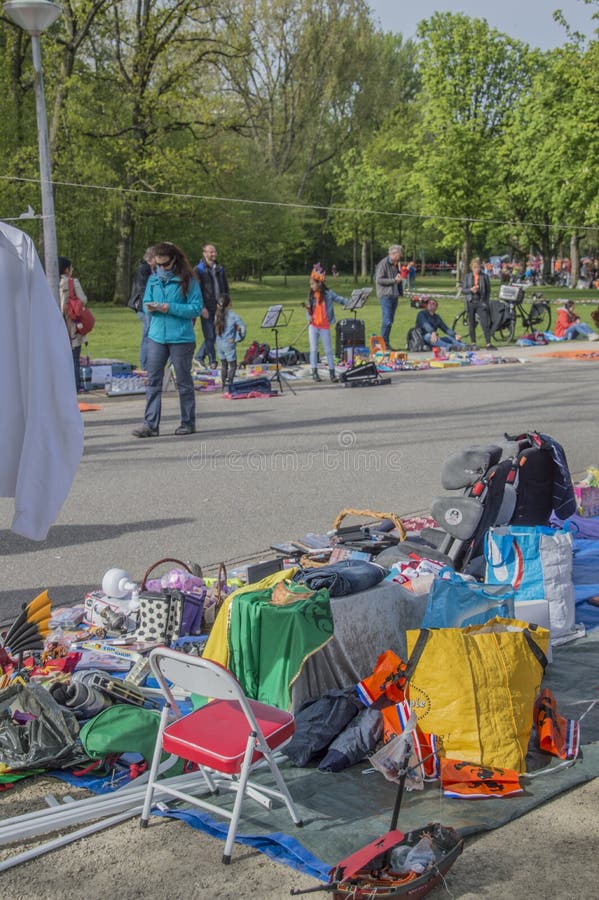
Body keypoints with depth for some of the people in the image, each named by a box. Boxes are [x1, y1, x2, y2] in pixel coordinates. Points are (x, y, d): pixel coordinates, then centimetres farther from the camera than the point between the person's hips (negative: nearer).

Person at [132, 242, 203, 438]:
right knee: (153, 380, 0)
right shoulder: (153, 279, 8)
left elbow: (196, 308, -9)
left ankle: (188, 422, 18)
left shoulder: (187, 280, -6)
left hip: (181, 338, -4)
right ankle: (151, 424, 1)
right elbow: (146, 302, 16)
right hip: (156, 336, 4)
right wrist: (149, 308, -8)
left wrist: (170, 308, -17)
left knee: (183, 381, 6)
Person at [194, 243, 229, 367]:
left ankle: (199, 356, 22)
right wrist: (202, 307, -15)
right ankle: (212, 361, 6)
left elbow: (226, 287, 20)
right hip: (207, 309, -5)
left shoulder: (220, 269, 13)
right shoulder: (199, 270, -5)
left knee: (214, 334, 8)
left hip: (219, 308, 5)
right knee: (209, 336, -3)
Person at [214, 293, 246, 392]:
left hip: (219, 344, 5)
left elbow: (217, 330, 4)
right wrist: (237, 339, -7)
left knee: (224, 365, 17)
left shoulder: (217, 314, 1)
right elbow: (242, 327, -18)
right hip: (229, 345, -5)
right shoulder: (232, 315, -14)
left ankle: (224, 385, 19)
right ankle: (229, 383, -7)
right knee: (233, 365, 4)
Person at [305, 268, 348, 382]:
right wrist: (308, 310, -11)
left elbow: (340, 299, -4)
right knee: (313, 349, -1)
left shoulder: (328, 294, -4)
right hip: (313, 326, 2)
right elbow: (309, 312, 11)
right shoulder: (311, 295, 5)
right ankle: (314, 372, 3)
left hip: (325, 326, -2)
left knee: (328, 350, 2)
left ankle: (332, 373, 7)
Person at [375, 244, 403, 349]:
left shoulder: (396, 264, 17)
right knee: (386, 321, -12)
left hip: (394, 295, 8)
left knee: (390, 321, 9)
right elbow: (379, 280, -15)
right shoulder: (383, 264, -9)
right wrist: (394, 280, -16)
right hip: (385, 295, -8)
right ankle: (384, 343, -8)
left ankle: (387, 343, 13)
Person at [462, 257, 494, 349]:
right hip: (471, 303, 2)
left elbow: (488, 290, 6)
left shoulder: (485, 276, 3)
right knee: (472, 324, 6)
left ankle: (488, 344, -10)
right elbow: (463, 289, 5)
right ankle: (473, 343, 15)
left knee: (485, 324, -10)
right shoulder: (467, 276, 6)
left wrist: (486, 302, -2)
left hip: (481, 303, -1)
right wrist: (471, 289, -15)